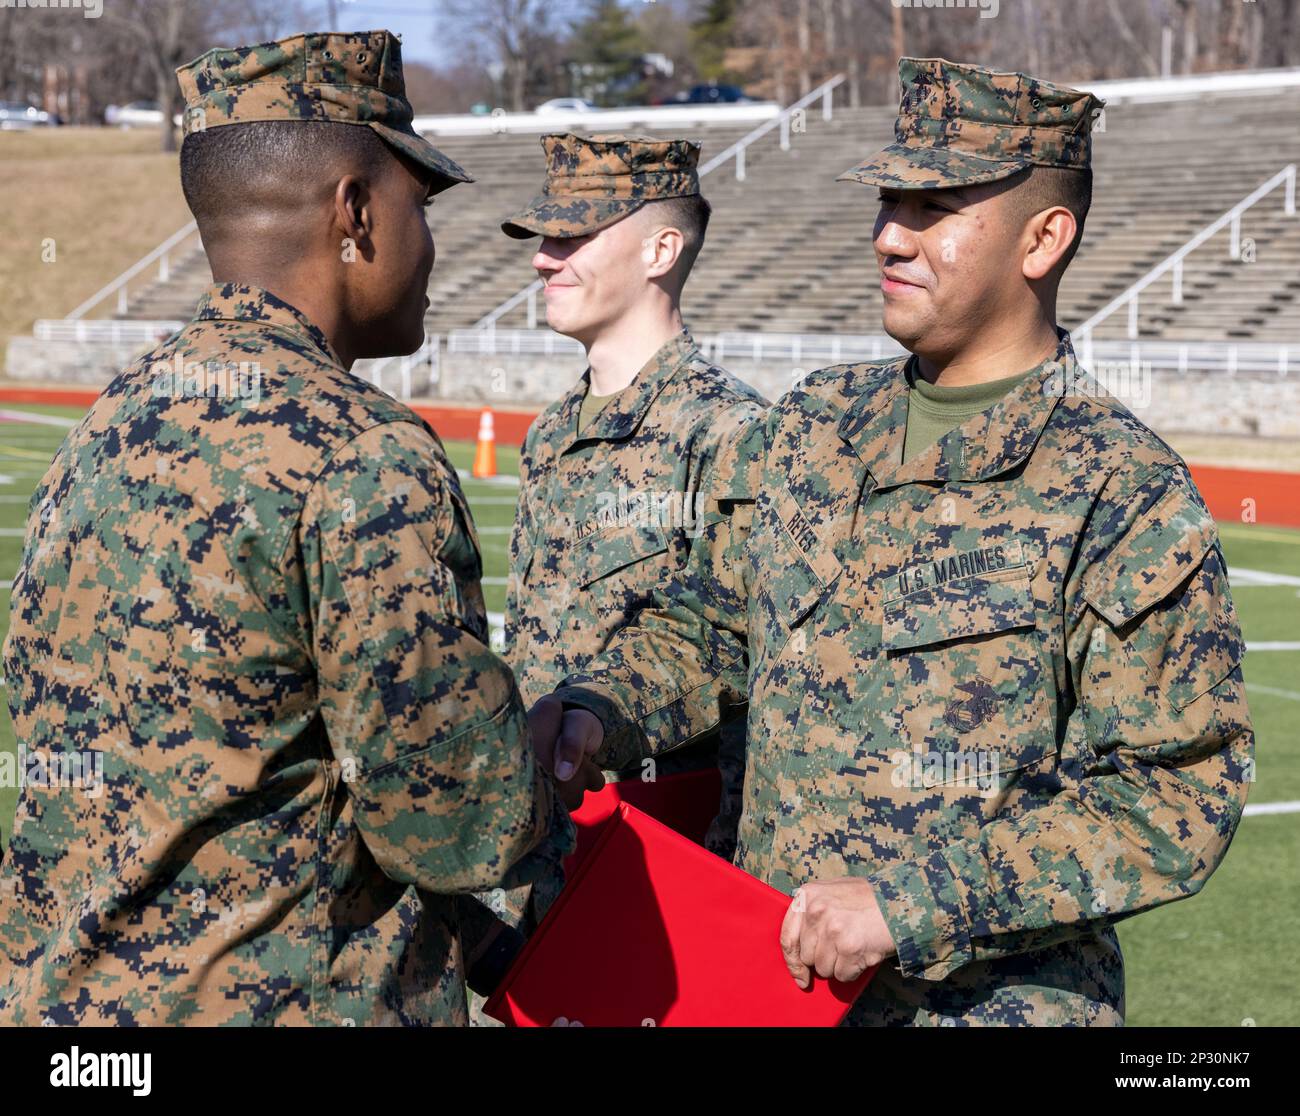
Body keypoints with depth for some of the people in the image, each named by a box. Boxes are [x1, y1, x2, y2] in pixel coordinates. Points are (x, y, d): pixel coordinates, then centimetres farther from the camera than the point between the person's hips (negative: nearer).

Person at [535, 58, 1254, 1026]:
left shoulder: (1127, 498, -13)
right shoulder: (814, 428, 6)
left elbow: (1178, 794, -17)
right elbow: (709, 625, 16)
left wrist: (910, 905, -22)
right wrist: (593, 711, -4)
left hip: (995, 1000, -5)